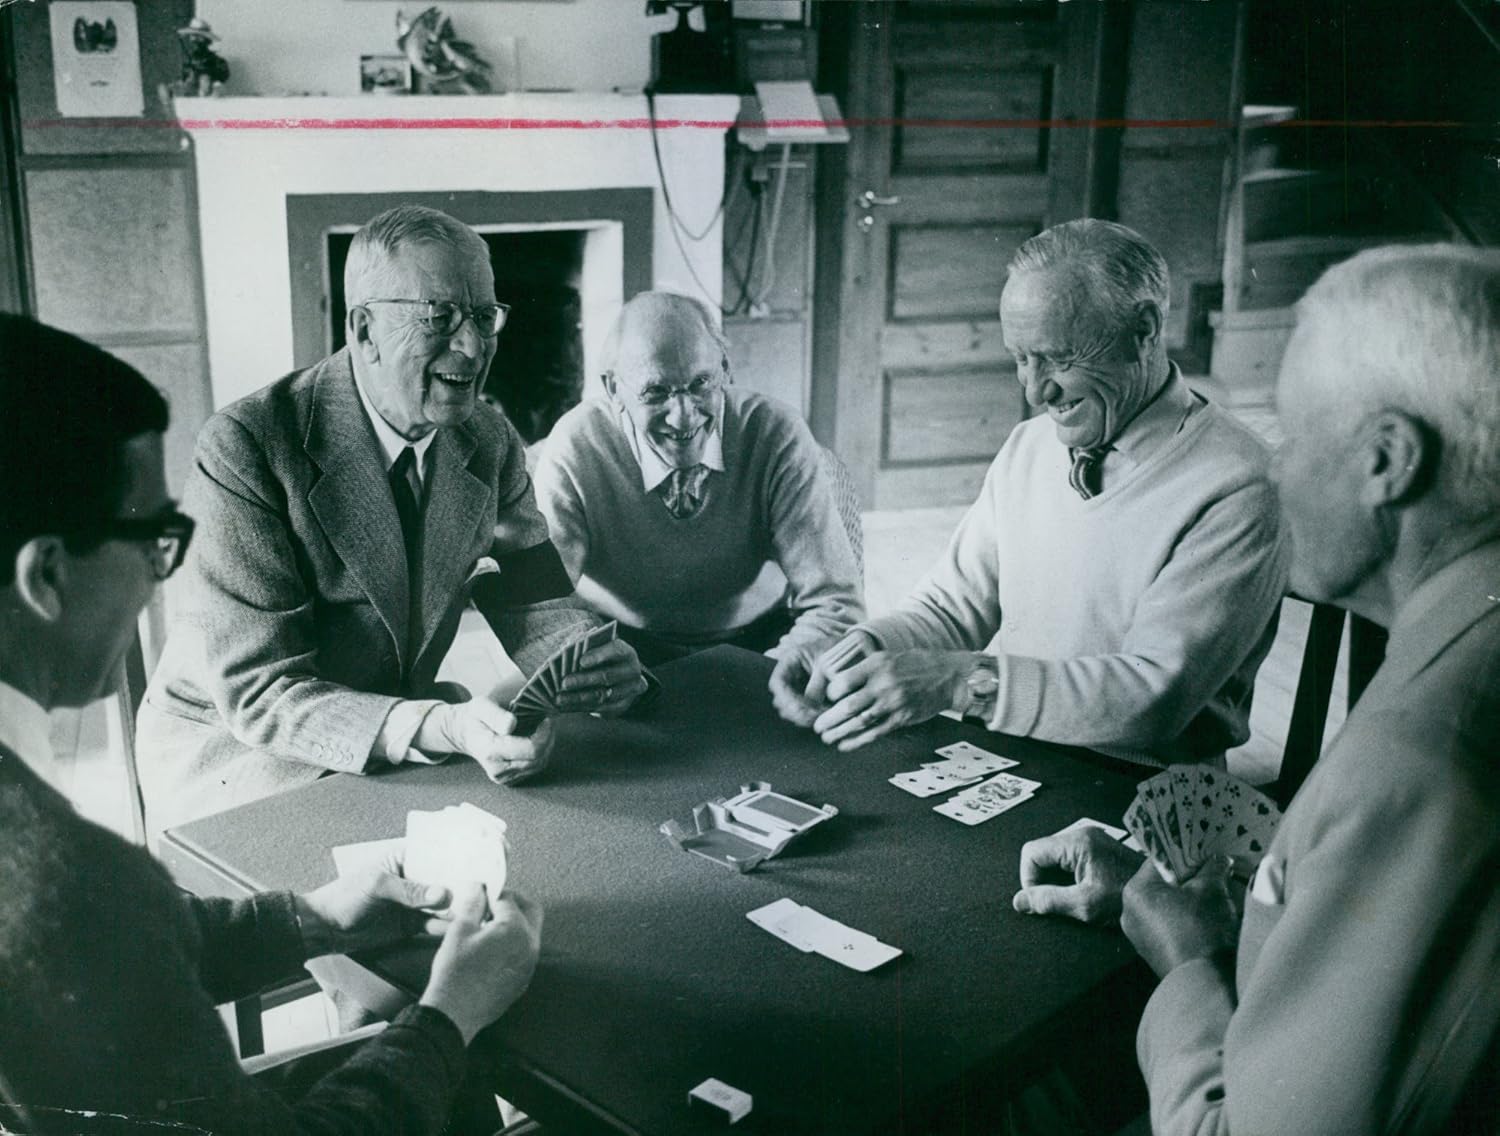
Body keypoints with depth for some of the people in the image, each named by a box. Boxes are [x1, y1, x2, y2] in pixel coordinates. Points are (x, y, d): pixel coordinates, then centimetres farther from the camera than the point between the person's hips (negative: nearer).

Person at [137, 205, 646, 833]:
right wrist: (443, 729, -40)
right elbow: (260, 693, -25)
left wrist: (601, 663, -24)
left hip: (402, 734, 6)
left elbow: (536, 605, 1)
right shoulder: (245, 449, -22)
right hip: (235, 744, -5)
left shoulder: (489, 442, -2)